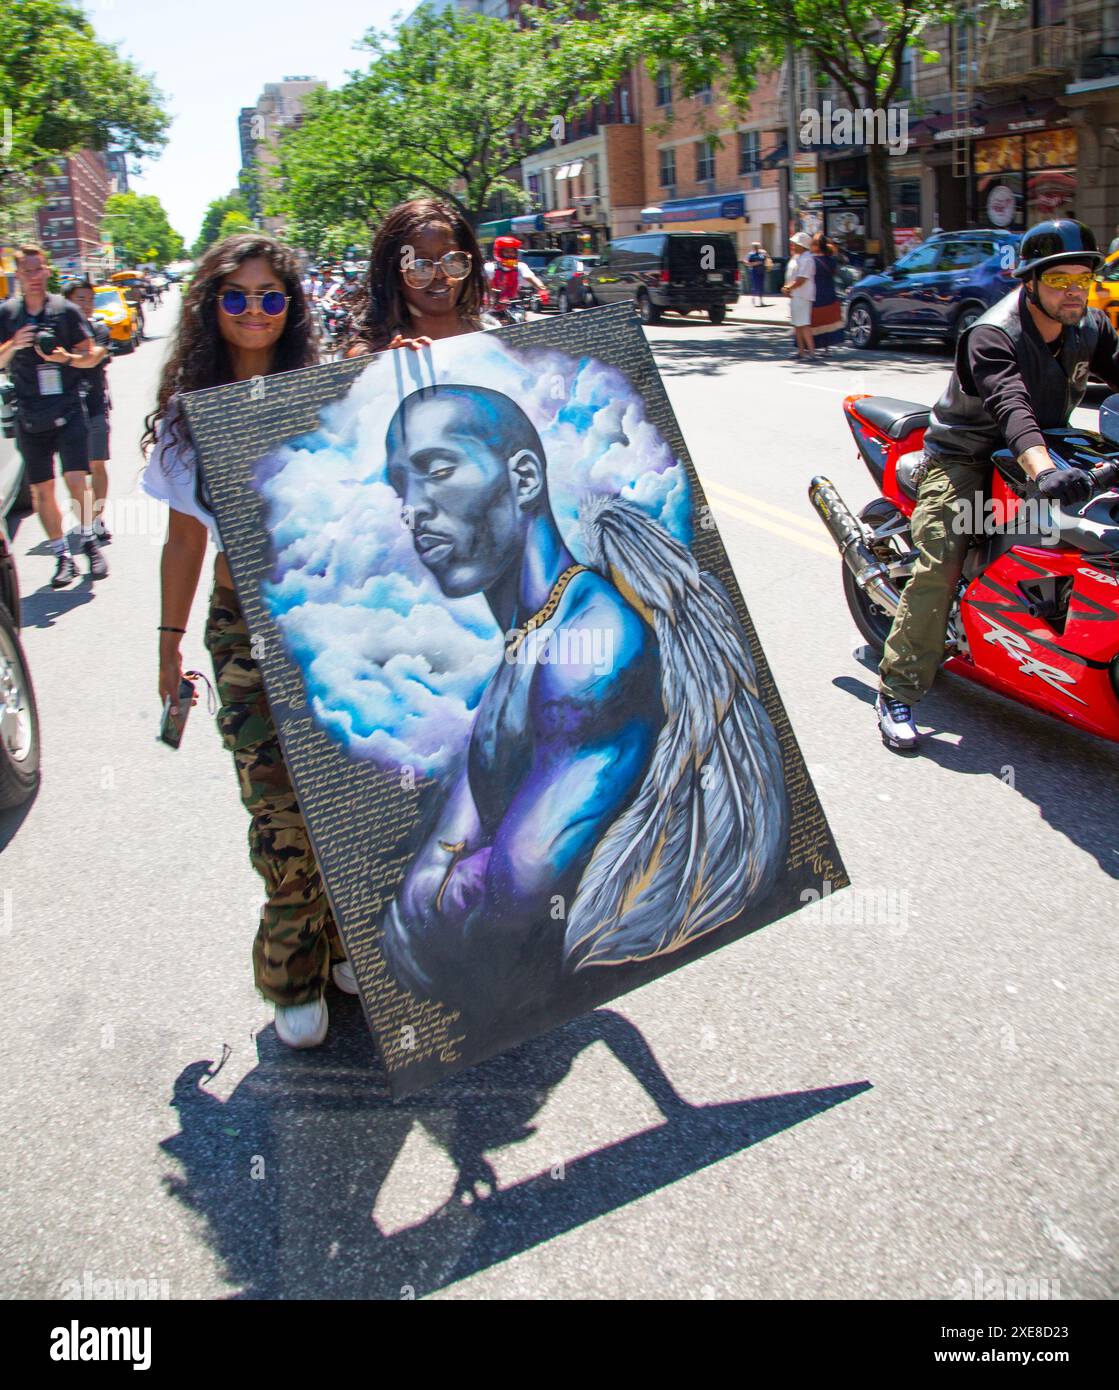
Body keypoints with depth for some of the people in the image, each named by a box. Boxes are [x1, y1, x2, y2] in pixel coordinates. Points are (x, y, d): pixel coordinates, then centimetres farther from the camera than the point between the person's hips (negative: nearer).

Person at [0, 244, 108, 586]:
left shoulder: (65, 310, 1)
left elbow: (90, 356, 6)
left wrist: (66, 358, -14)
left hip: (68, 411, -2)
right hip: (29, 417, 2)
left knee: (76, 480, -11)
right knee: (42, 490, 3)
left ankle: (88, 540, 8)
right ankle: (62, 555, 11)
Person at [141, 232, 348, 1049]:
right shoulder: (190, 413, 7)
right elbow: (187, 536, 12)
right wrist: (171, 638, 13)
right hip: (246, 626, 0)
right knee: (281, 810, -3)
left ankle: (347, 939, 27)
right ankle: (294, 975, 14)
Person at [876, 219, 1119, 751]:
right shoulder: (992, 336, -22)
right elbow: (1010, 406, -38)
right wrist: (1043, 471, -55)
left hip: (1049, 450, 7)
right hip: (965, 457, -7)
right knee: (939, 567, -21)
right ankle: (896, 693, -18)